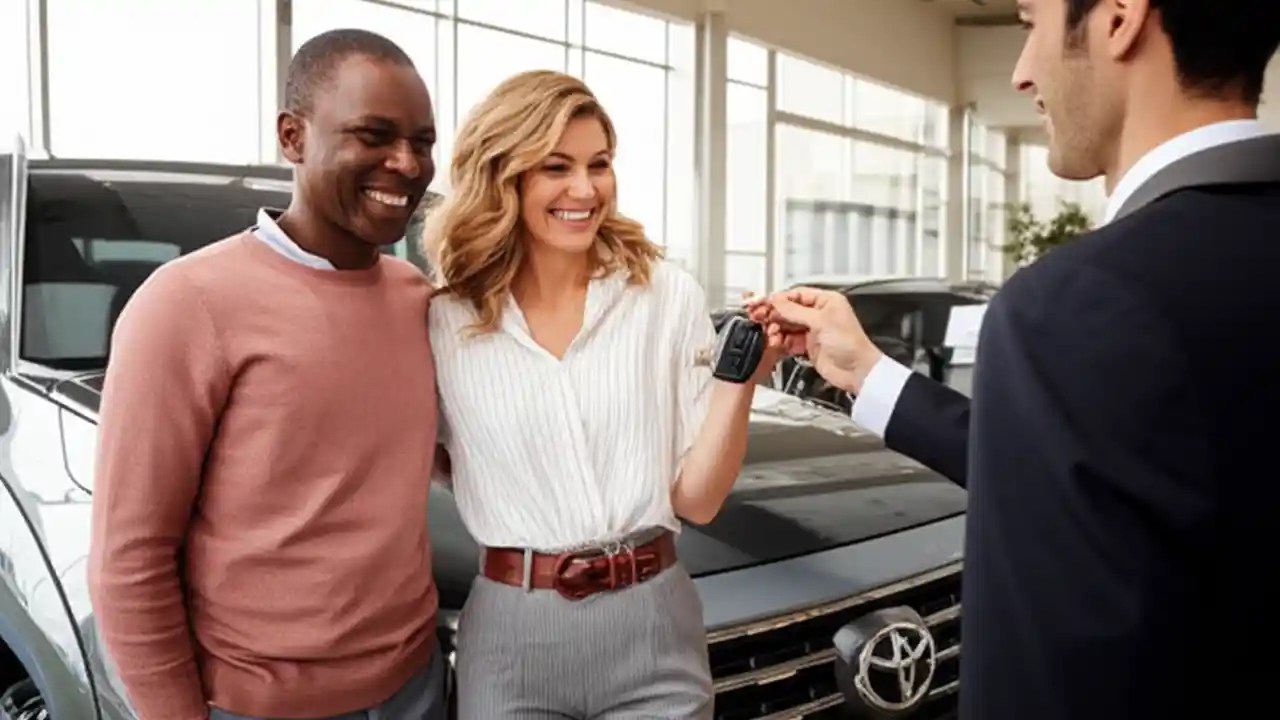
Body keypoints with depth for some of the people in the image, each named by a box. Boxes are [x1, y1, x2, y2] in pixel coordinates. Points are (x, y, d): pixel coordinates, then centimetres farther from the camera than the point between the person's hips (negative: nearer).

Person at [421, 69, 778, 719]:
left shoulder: (669, 296, -3)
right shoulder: (445, 323, -2)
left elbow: (697, 499, -3)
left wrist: (742, 378, -17)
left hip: (651, 628, 0)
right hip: (510, 634, 0)